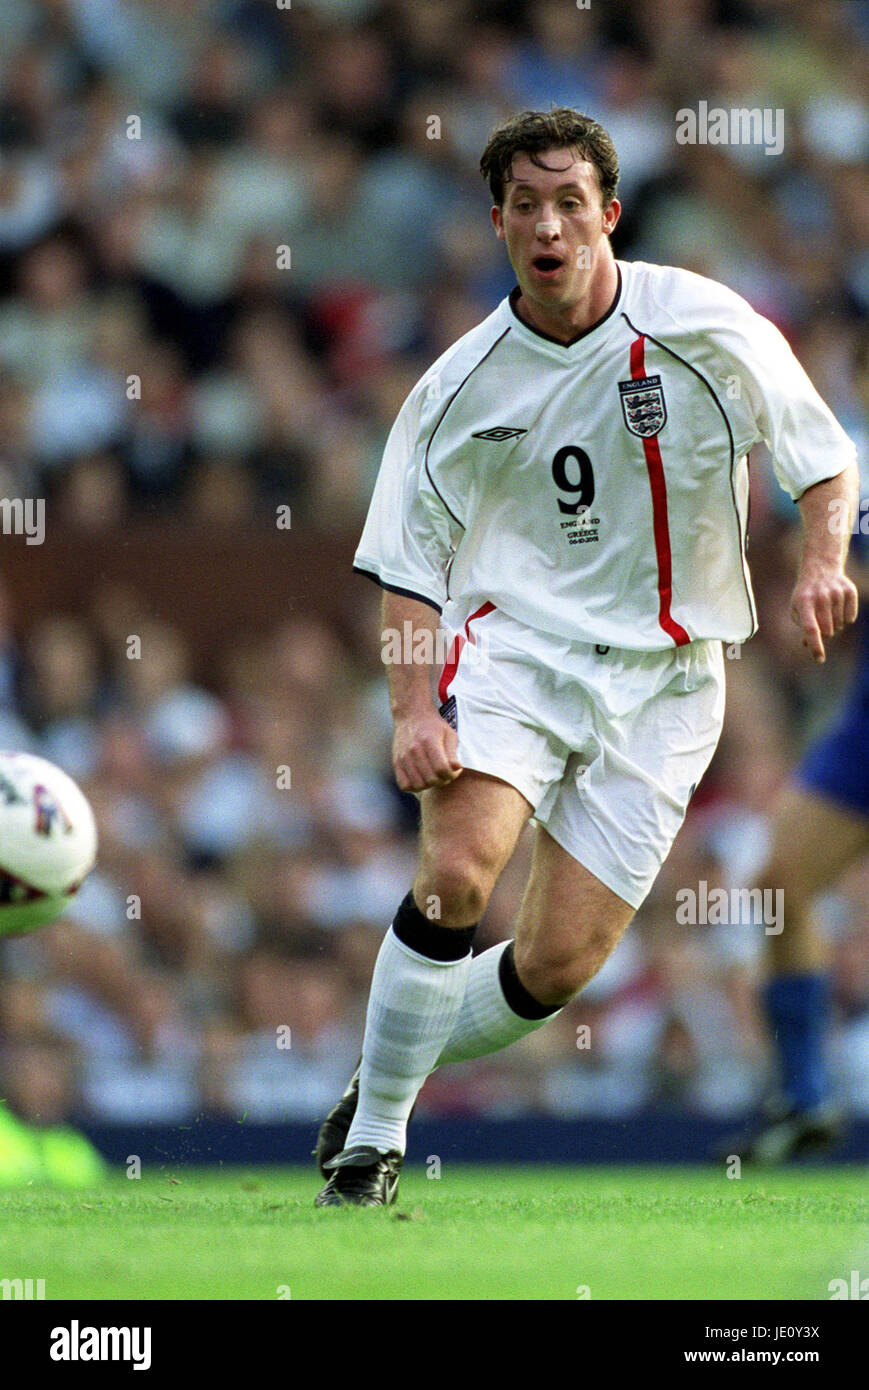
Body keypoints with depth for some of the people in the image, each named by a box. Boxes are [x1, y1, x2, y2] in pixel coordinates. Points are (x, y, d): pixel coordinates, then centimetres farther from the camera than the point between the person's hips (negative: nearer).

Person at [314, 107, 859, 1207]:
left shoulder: (709, 329, -6)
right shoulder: (462, 384, -3)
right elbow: (409, 562, 3)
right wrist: (413, 710, -10)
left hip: (663, 673, 0)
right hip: (515, 642, 0)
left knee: (557, 968, -6)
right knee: (458, 870, -27)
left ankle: (391, 1076, 22)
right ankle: (371, 1137, -10)